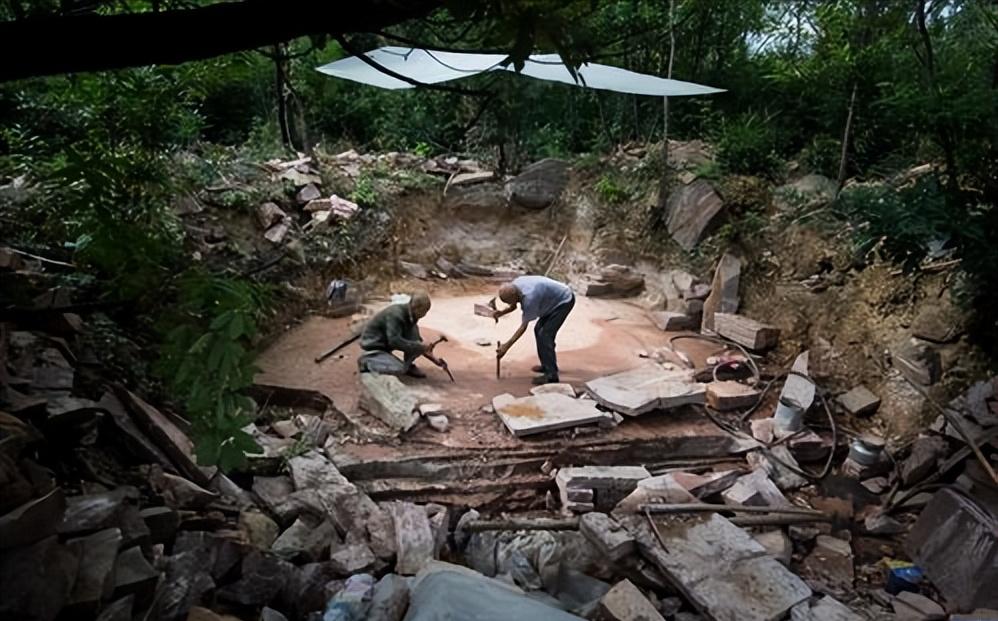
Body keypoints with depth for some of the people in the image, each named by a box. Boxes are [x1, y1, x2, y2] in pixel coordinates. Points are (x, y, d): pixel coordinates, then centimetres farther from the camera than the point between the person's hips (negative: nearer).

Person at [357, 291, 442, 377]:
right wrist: (419, 346, -31)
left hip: (386, 343, 8)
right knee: (400, 369, -27)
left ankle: (408, 365, 1)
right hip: (374, 345, -8)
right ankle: (366, 361, -5)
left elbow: (415, 338, 11)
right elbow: (394, 341, -35)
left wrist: (425, 349, -2)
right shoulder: (396, 314, -28)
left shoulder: (410, 315, -2)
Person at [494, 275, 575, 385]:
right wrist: (501, 313, -14)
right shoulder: (515, 285, -11)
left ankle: (551, 375, -12)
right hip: (555, 298, 10)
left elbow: (523, 327, -25)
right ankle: (548, 365, 21)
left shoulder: (529, 298, -34)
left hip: (564, 300, -10)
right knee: (539, 330, 11)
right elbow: (513, 306, 7)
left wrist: (506, 346, -23)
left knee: (545, 334, -15)